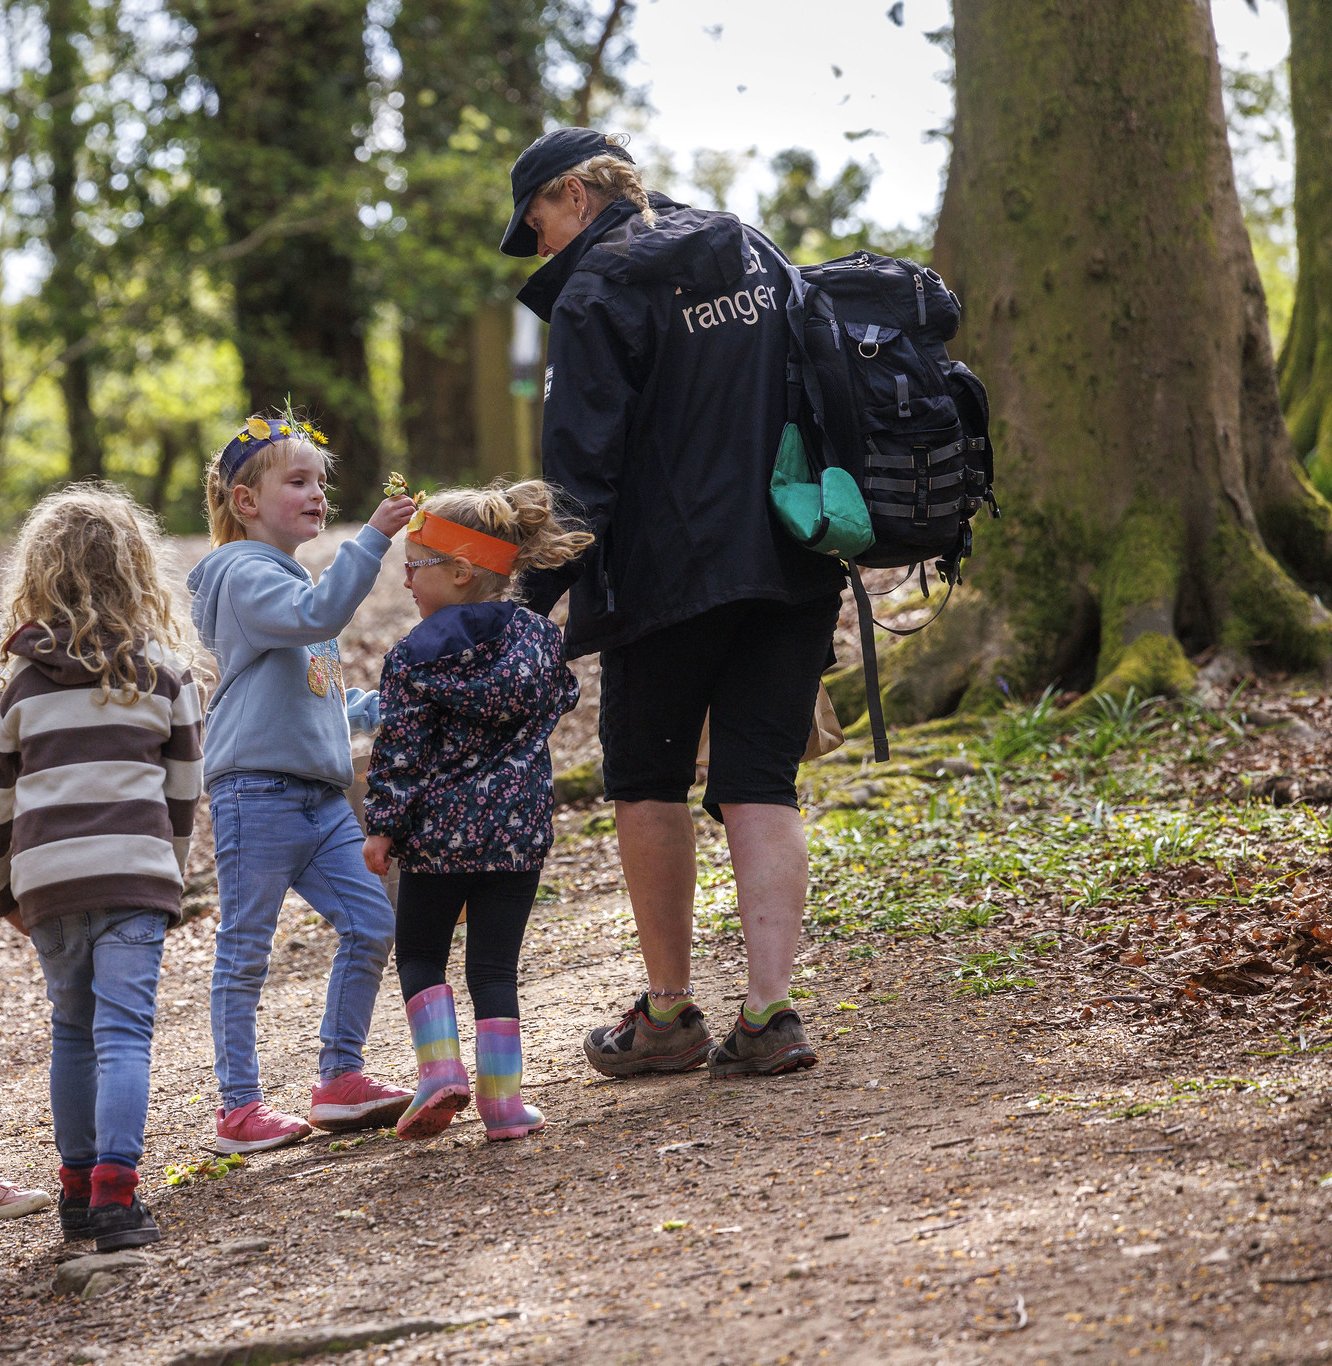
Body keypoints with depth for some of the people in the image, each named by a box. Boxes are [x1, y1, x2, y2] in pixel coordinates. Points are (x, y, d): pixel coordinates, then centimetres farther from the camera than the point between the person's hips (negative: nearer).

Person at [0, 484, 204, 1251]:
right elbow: (184, 789, 10)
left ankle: (79, 1188, 19)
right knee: (124, 1031, -6)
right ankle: (115, 1193, -18)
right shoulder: (164, 671, 6)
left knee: (73, 1031, 16)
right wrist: (173, 882, 22)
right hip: (133, 872, -2)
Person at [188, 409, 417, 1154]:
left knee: (372, 922, 5)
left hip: (321, 796, 9)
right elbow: (317, 614, -29)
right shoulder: (245, 575, -9)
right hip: (257, 790, -9)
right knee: (246, 948, -2)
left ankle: (341, 1078, 16)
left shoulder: (295, 579, 22)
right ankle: (239, 1107, 5)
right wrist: (372, 539, -32)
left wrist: (376, 707, 20)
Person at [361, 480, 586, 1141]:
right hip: (519, 829, 3)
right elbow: (560, 701, 16)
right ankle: (502, 1096, 3)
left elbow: (400, 752, -9)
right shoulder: (540, 636, 2)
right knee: (495, 964, 8)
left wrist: (381, 826, -3)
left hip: (438, 828, -3)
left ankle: (440, 1067, -4)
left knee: (420, 955, 13)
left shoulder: (416, 656, -9)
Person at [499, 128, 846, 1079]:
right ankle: (770, 1012, -6)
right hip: (793, 567, 6)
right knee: (761, 786, 5)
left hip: (668, 569, -6)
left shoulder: (599, 291, -8)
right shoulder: (756, 251, 13)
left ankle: (669, 1015, 14)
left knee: (649, 784, 10)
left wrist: (543, 592, -12)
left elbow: (582, 460, -14)